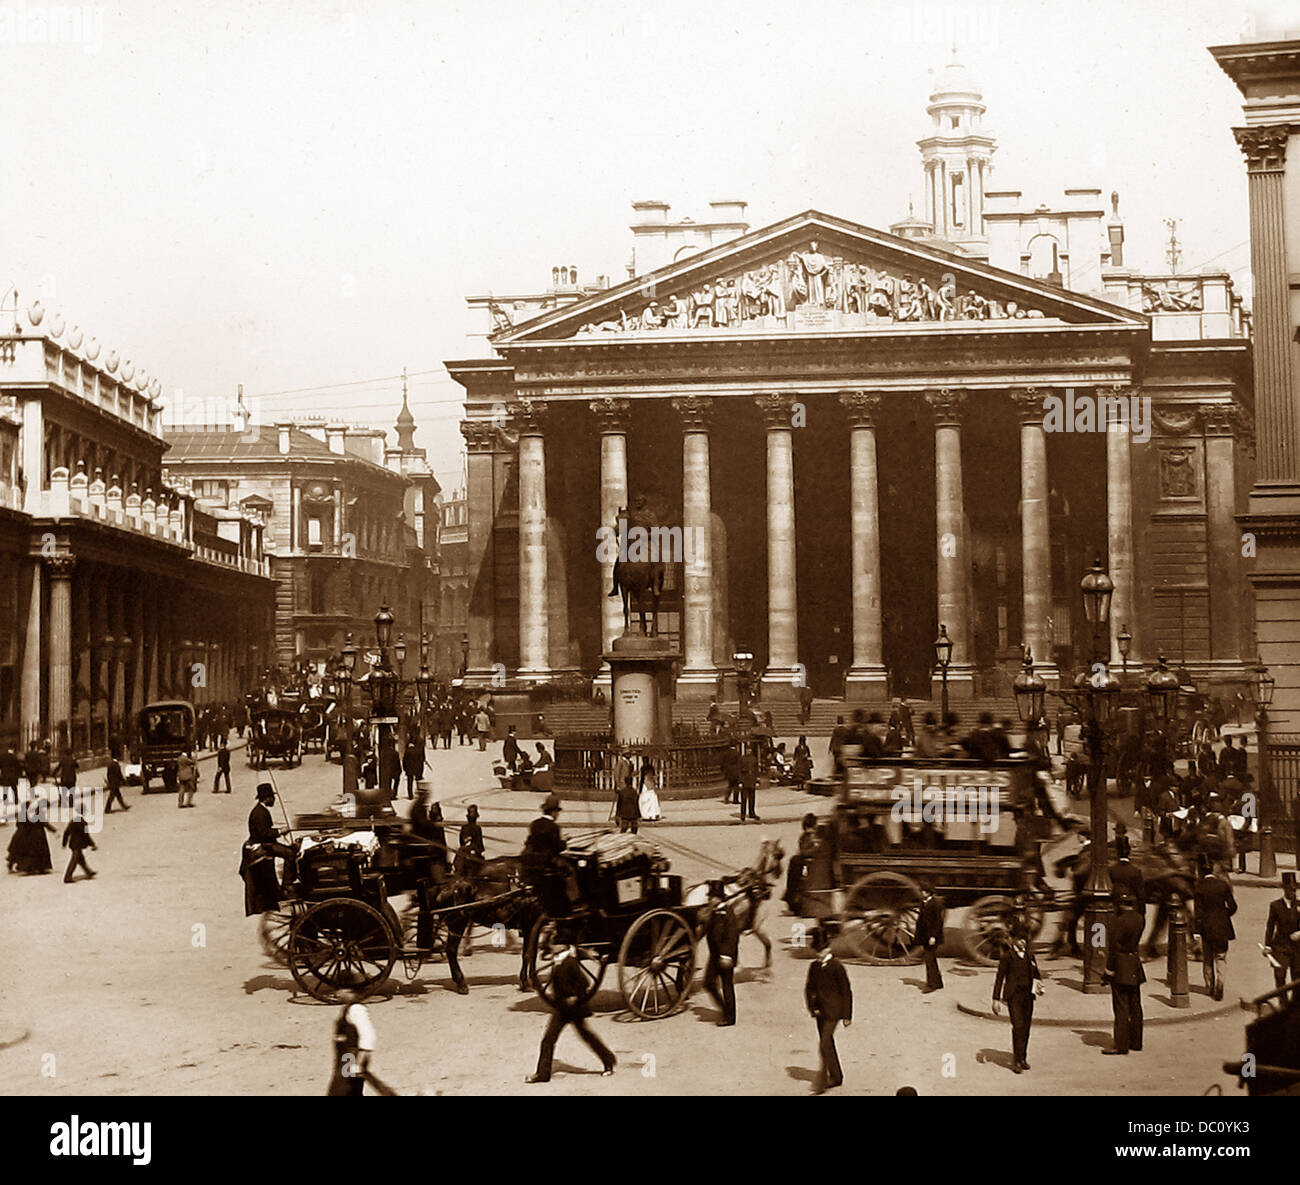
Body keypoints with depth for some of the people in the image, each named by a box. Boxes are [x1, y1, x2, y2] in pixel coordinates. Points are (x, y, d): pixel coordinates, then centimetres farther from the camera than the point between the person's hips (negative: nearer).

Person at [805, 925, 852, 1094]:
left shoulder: (837, 966, -10)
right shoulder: (814, 966, 7)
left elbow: (846, 991, -7)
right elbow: (809, 988, 12)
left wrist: (847, 1015, -7)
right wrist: (812, 1008, -2)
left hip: (832, 1011, -6)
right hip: (820, 1011, 6)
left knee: (824, 1045, -14)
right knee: (828, 1044, 15)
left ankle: (822, 1081, -13)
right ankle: (836, 1077, 30)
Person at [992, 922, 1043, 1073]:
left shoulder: (1029, 956, 11)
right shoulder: (1007, 956, -3)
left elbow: (1036, 974, 20)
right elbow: (1000, 977, -3)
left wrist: (1038, 984, -4)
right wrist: (996, 999, -5)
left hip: (1028, 995, 5)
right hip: (1013, 995, -5)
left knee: (1026, 1027, 8)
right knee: (1018, 1026, -15)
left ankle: (1023, 1058, 21)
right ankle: (1016, 1060, -10)